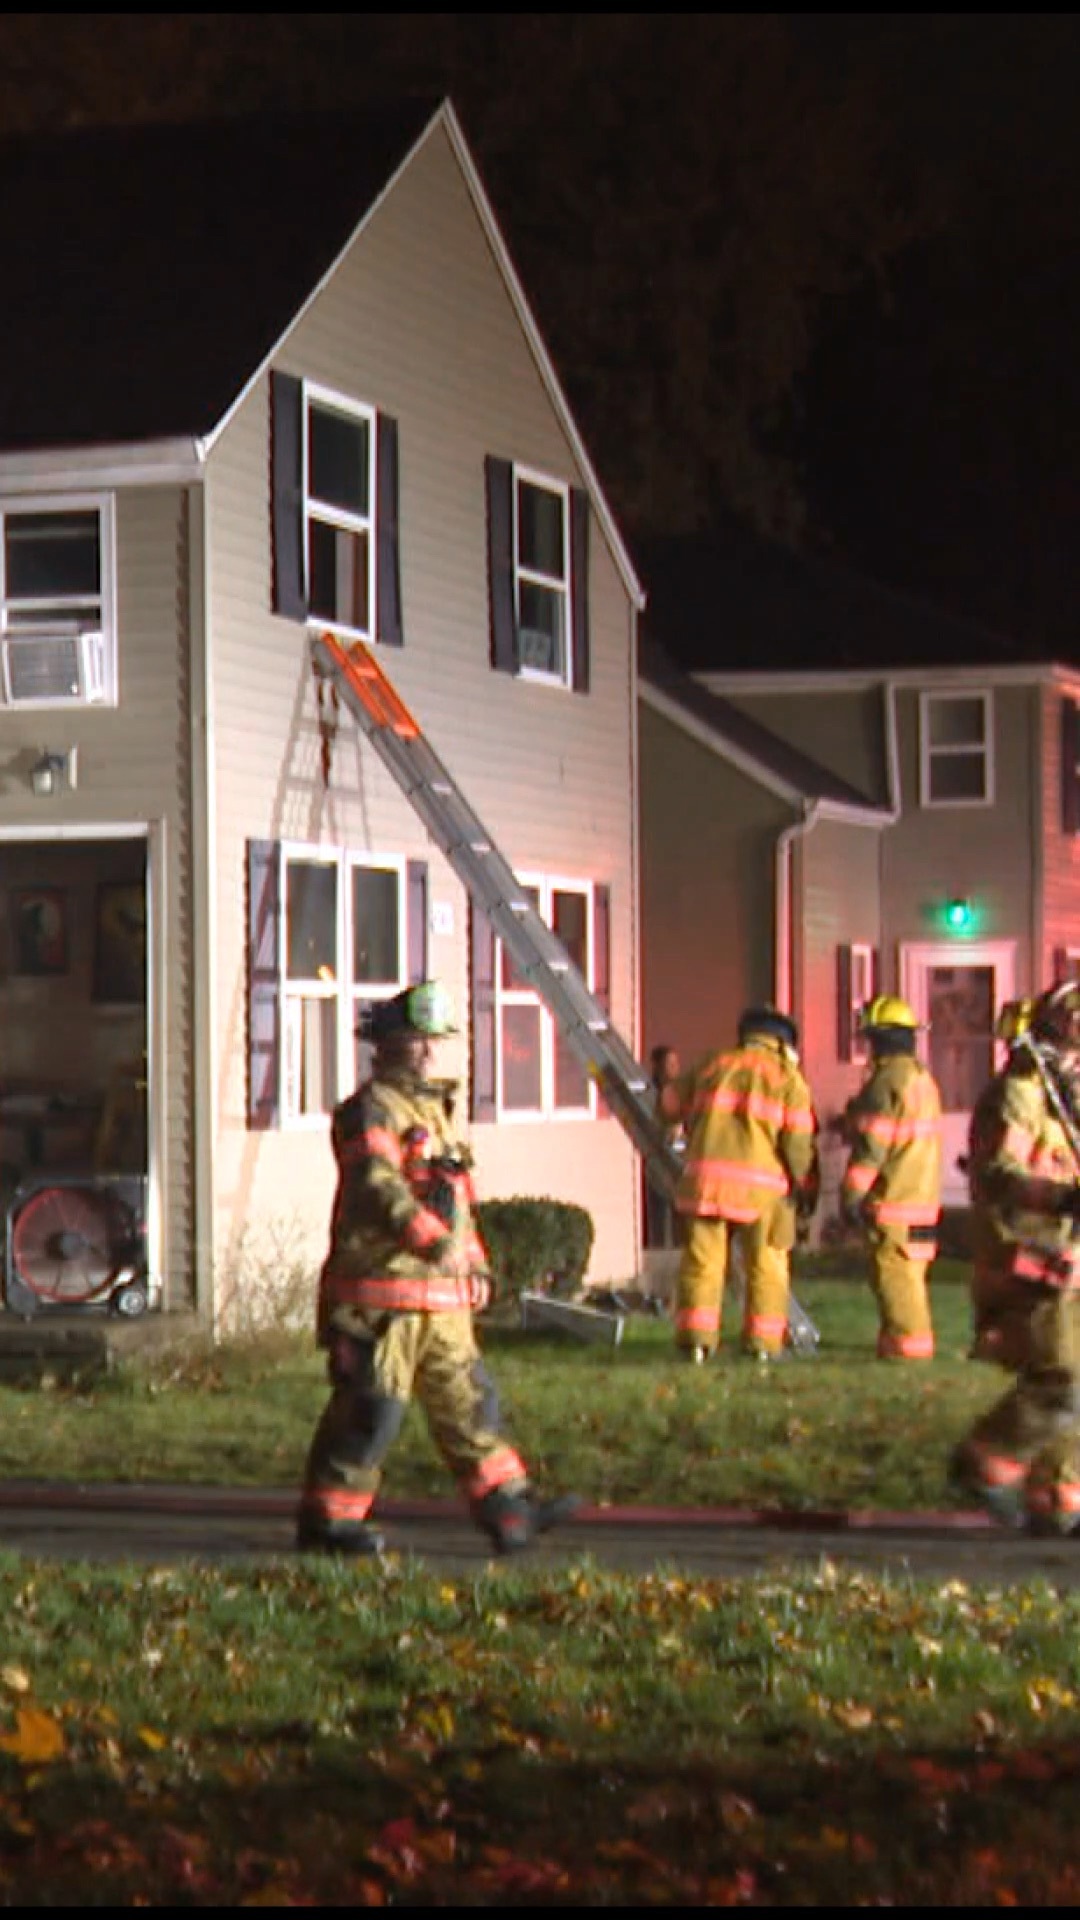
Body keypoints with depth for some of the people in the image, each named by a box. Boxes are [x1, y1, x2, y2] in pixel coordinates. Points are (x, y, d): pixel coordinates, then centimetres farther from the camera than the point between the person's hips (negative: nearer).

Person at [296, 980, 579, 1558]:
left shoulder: (434, 1108, 21)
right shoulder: (369, 1110, -9)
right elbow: (379, 1186, -24)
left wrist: (475, 1264, 22)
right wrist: (433, 1242, -33)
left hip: (441, 1296, 9)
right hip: (381, 1290, -9)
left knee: (467, 1400, 9)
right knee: (371, 1409, -6)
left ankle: (508, 1509, 12)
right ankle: (327, 1519, 4)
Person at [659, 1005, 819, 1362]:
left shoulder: (714, 1065, 14)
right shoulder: (789, 1078, 4)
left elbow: (670, 1102, 24)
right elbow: (798, 1142, -4)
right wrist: (807, 1190, 6)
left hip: (706, 1178, 2)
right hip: (762, 1186, -2)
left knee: (702, 1261, 5)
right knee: (766, 1266, 8)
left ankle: (696, 1338, -3)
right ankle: (763, 1343, 6)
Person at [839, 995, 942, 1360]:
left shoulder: (888, 1080, -15)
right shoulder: (923, 1077, 16)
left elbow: (872, 1144, -17)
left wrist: (852, 1194, -13)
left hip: (892, 1203, -10)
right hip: (923, 1198, 10)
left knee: (896, 1280, -7)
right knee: (910, 1279, 14)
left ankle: (905, 1347, -6)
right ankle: (912, 1344, 19)